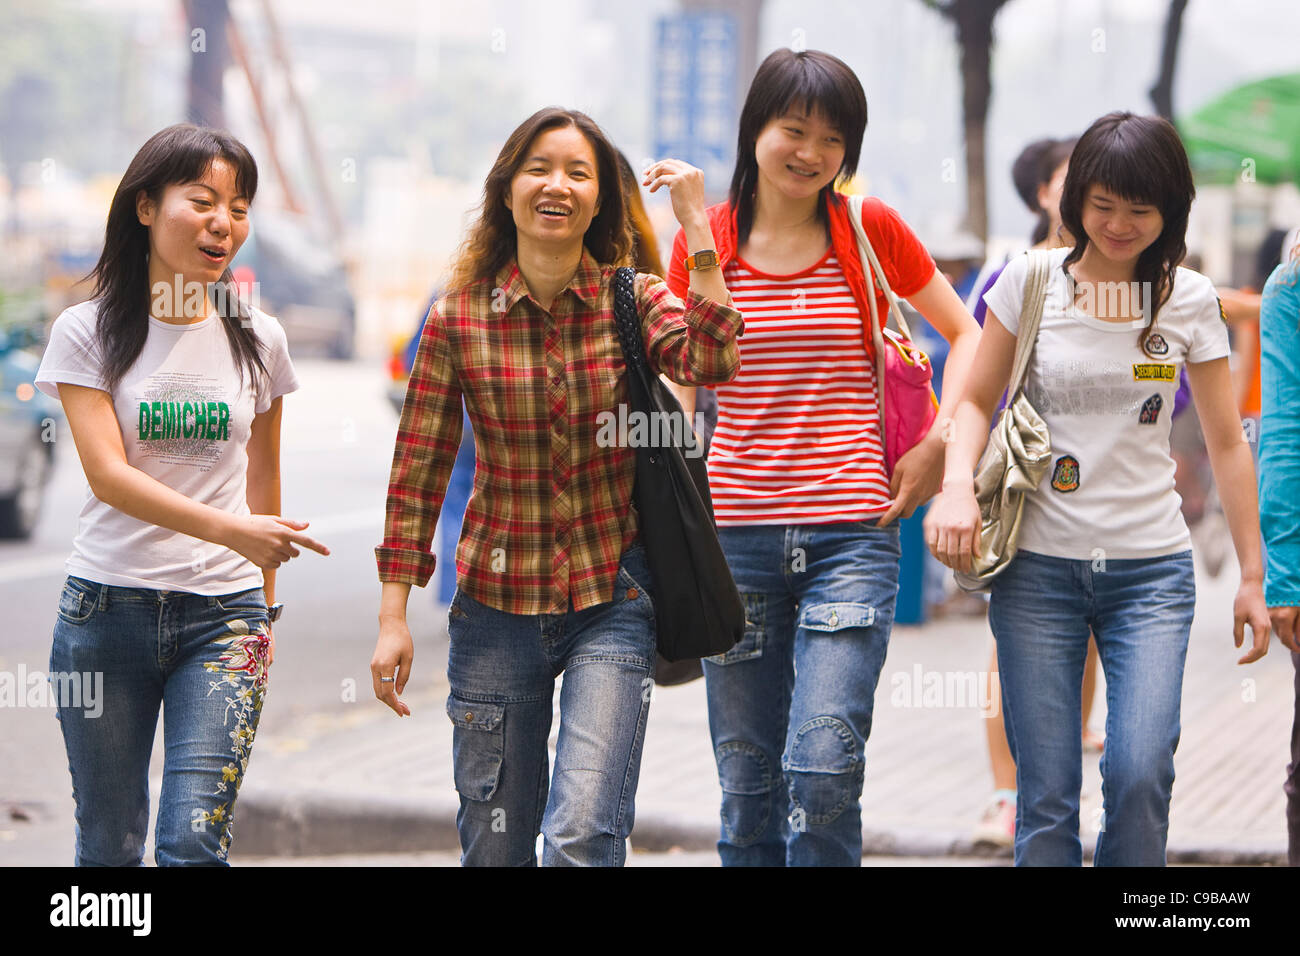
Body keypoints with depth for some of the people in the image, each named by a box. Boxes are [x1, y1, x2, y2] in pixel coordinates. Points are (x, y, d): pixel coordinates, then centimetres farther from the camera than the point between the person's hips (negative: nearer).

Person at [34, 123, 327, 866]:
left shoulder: (258, 339, 6)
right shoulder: (89, 332, -2)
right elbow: (108, 475, -13)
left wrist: (265, 608, 19)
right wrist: (230, 530, -26)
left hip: (223, 612, 1)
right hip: (107, 607, -1)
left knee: (193, 842, -13)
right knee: (109, 848, 6)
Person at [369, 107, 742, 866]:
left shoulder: (634, 302, -2)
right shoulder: (459, 318, -2)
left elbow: (710, 362, -24)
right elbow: (418, 471, 2)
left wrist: (697, 223, -24)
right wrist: (393, 618, 0)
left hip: (611, 601, -1)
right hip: (496, 604, 1)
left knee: (583, 837, -16)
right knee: (493, 847, 9)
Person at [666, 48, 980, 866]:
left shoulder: (871, 229, 2)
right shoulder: (704, 241, 6)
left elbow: (967, 333, 14)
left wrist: (938, 445, 2)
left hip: (851, 534, -2)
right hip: (736, 534, 2)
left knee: (823, 767, -16)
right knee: (748, 785, 6)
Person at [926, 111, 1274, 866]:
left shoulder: (1190, 300, 4)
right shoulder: (1031, 281, 1)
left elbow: (1227, 443, 9)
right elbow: (977, 402, 7)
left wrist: (1253, 576, 9)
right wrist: (958, 486, -13)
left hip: (1152, 569, 0)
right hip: (1039, 565, 0)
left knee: (1141, 775, -15)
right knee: (1047, 795, -4)